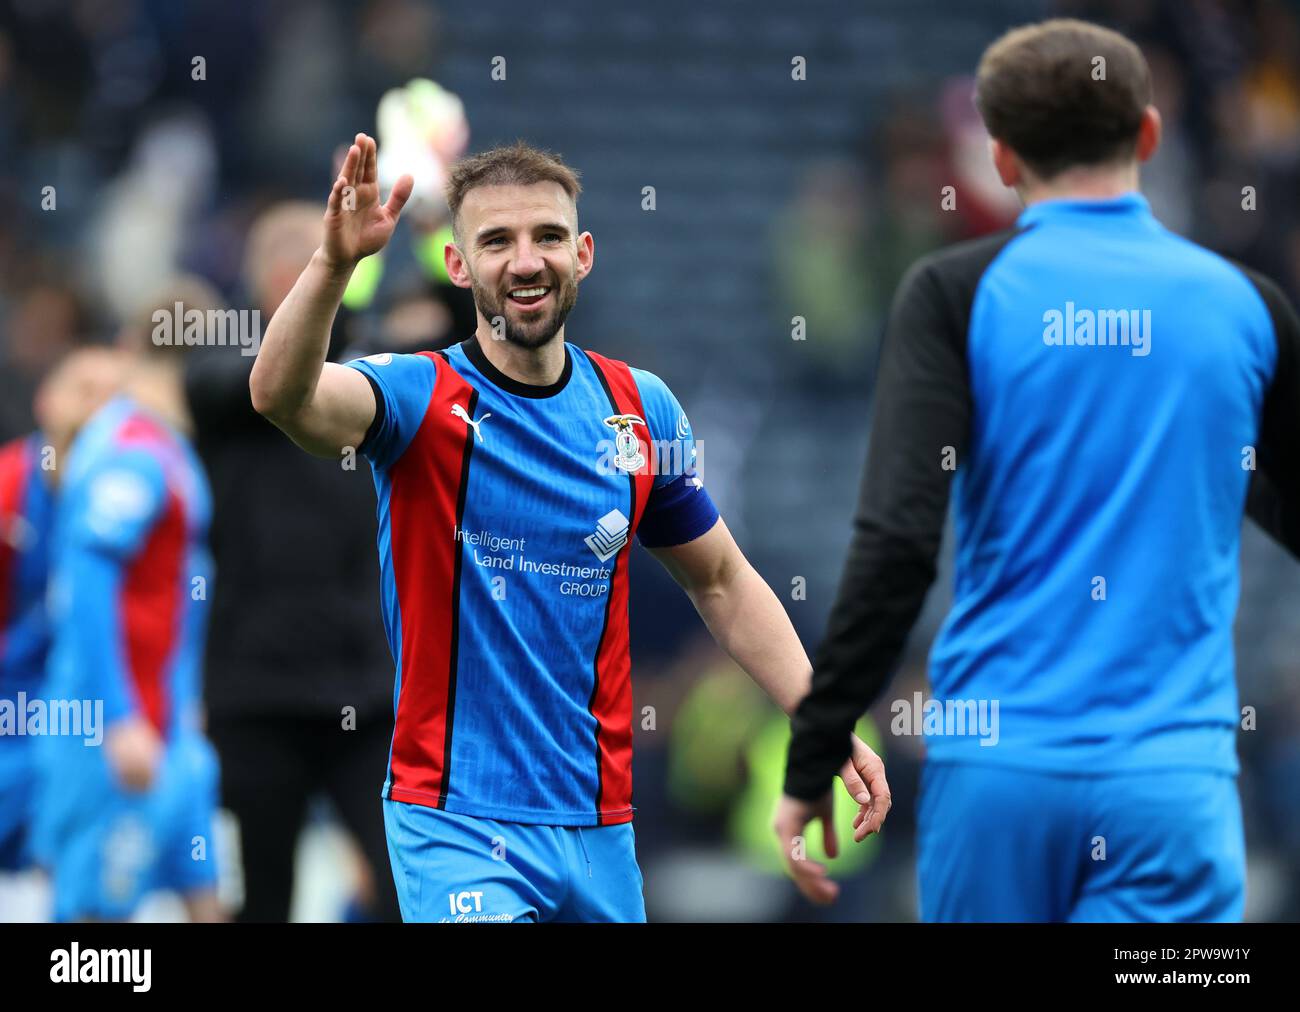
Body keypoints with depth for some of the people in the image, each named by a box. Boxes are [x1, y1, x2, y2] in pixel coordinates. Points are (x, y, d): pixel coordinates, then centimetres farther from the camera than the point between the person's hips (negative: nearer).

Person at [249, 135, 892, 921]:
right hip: (456, 823, -5)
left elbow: (721, 582, 17)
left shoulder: (644, 411, 5)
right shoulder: (423, 398, -8)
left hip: (597, 826, 5)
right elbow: (282, 396, -28)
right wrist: (334, 262, -45)